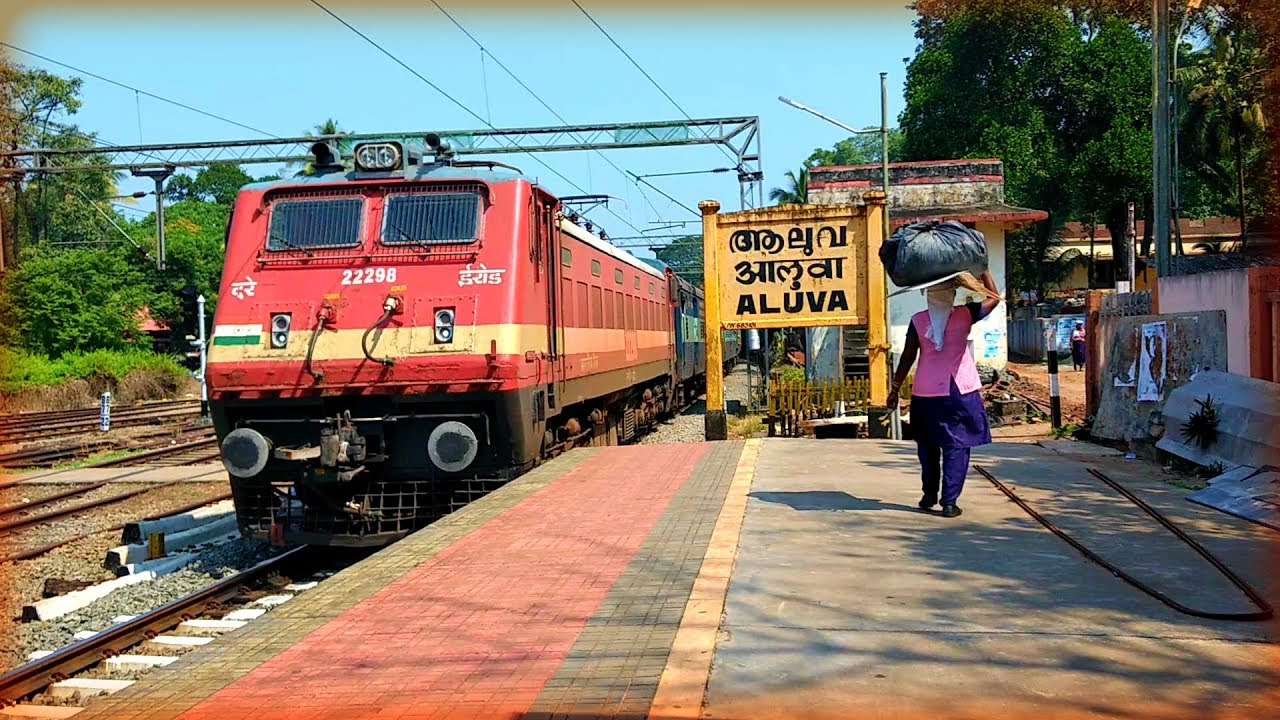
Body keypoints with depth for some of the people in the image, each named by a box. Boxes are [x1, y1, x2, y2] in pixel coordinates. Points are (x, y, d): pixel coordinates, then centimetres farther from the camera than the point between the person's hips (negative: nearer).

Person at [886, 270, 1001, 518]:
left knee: (928, 445, 16)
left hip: (926, 393, 1)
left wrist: (895, 388, 7)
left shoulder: (918, 321, -3)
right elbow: (994, 297, 9)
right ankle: (949, 501, -3)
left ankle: (930, 495, 22)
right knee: (956, 446, 3)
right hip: (960, 392, -1)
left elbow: (907, 357, -1)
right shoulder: (964, 315, -5)